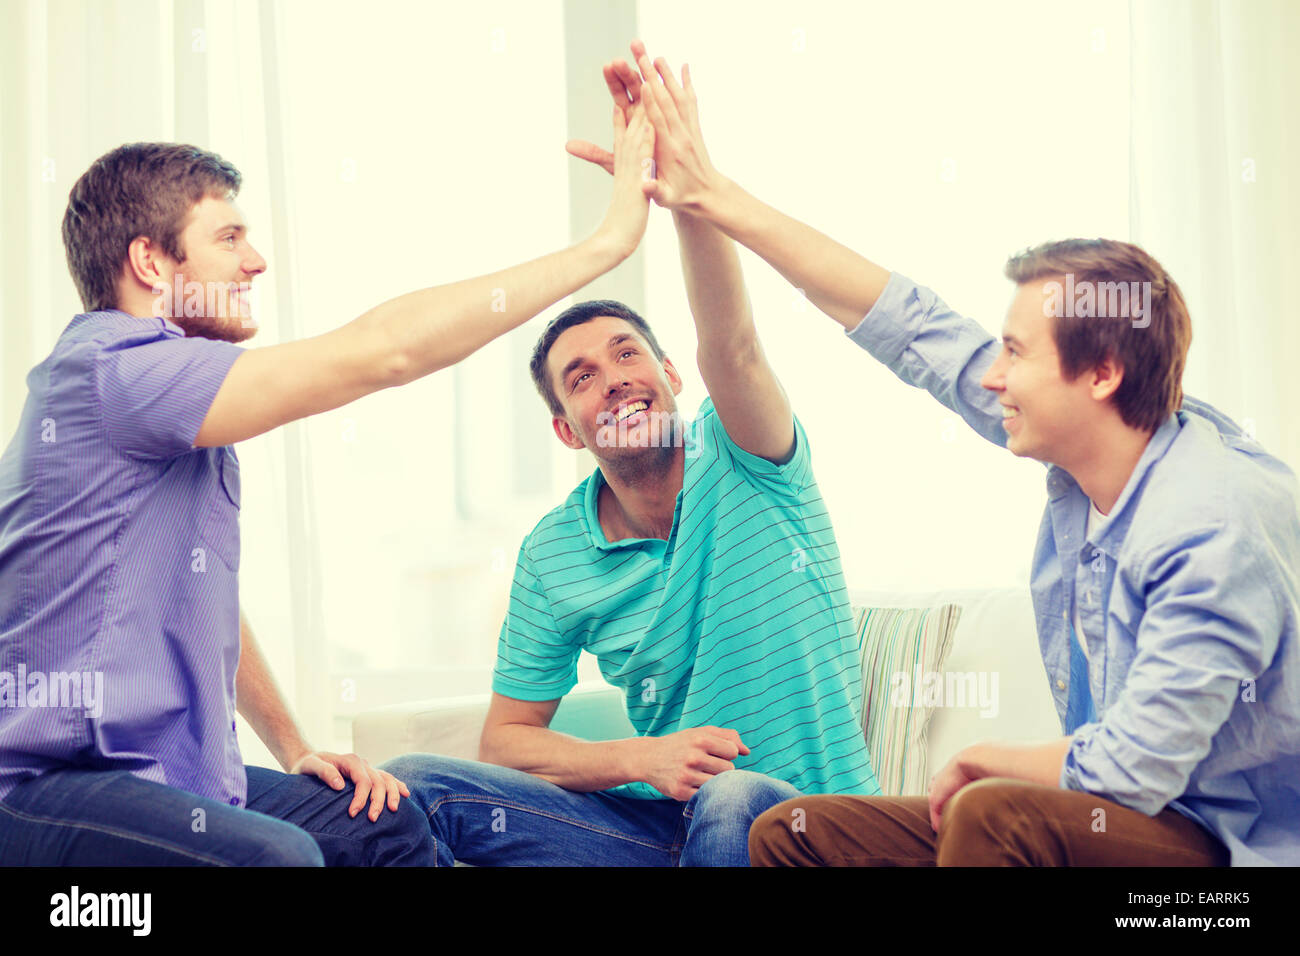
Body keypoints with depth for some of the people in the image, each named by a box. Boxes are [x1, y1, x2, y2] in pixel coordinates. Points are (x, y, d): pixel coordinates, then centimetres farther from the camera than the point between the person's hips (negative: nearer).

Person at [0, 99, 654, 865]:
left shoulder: (174, 393, 17)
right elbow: (382, 352, -23)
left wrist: (294, 748, 17)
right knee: (274, 854, -32)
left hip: (174, 776, 11)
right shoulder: (113, 368, -17)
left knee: (386, 825, 8)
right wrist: (607, 242, -18)